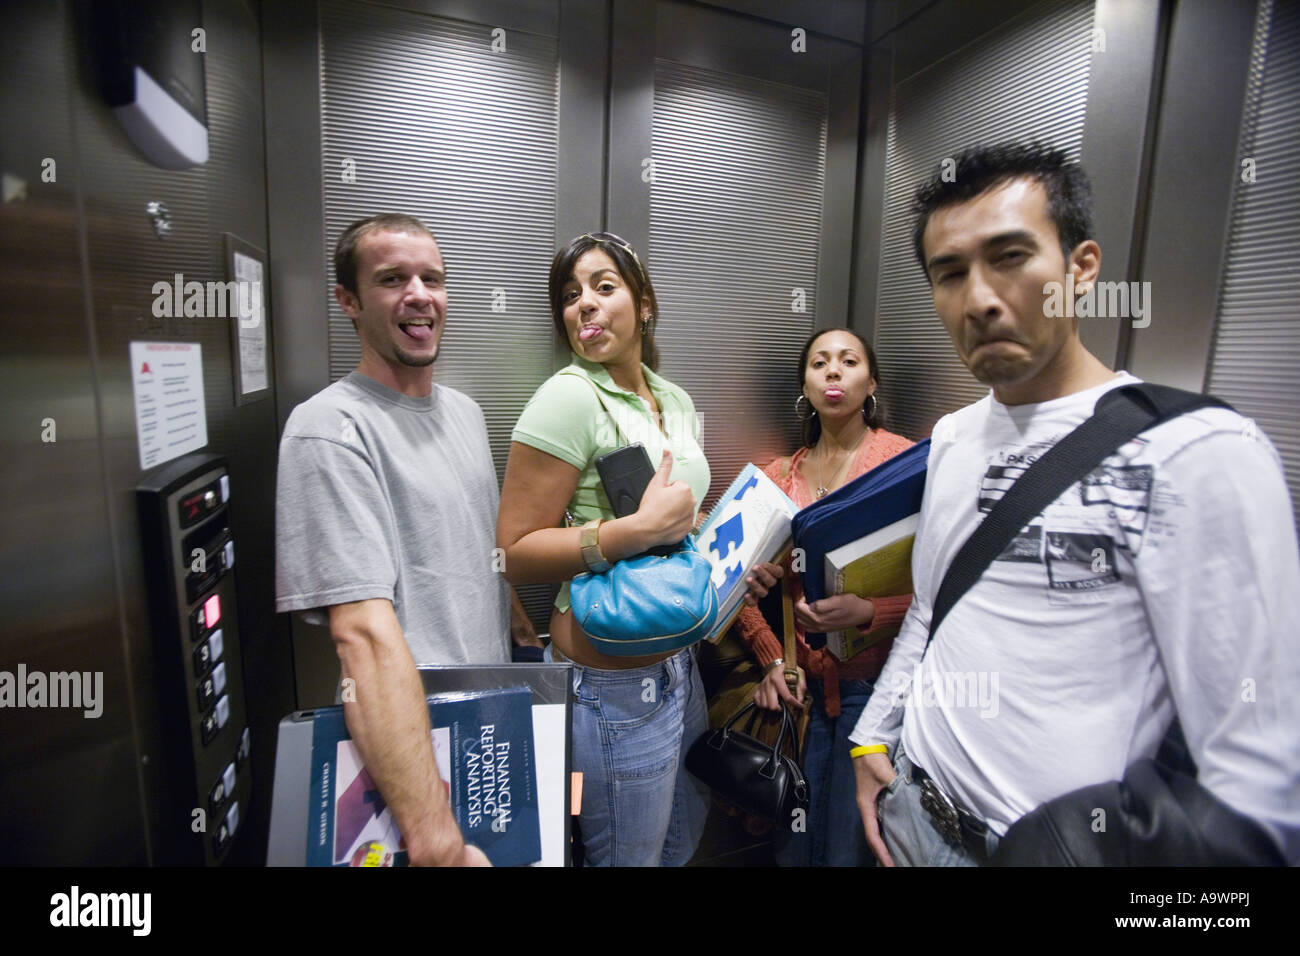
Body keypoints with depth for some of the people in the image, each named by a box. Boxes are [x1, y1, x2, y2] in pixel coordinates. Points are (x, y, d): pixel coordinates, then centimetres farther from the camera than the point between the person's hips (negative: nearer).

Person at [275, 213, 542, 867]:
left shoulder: (464, 412, 6)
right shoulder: (331, 428, -20)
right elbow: (365, 631, -30)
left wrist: (527, 634, 13)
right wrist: (437, 840, -33)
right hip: (410, 741, -8)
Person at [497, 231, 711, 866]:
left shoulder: (675, 401, 7)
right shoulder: (570, 397, -16)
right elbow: (515, 555, -19)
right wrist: (639, 530, -27)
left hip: (677, 662, 8)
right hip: (612, 685, -8)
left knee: (683, 844, 27)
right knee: (630, 857, 12)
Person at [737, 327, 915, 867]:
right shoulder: (779, 476, 6)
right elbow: (739, 583, 7)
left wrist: (867, 611, -28)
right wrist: (772, 660, -4)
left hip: (876, 684, -4)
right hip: (804, 685, 4)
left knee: (849, 851, 8)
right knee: (790, 847, 16)